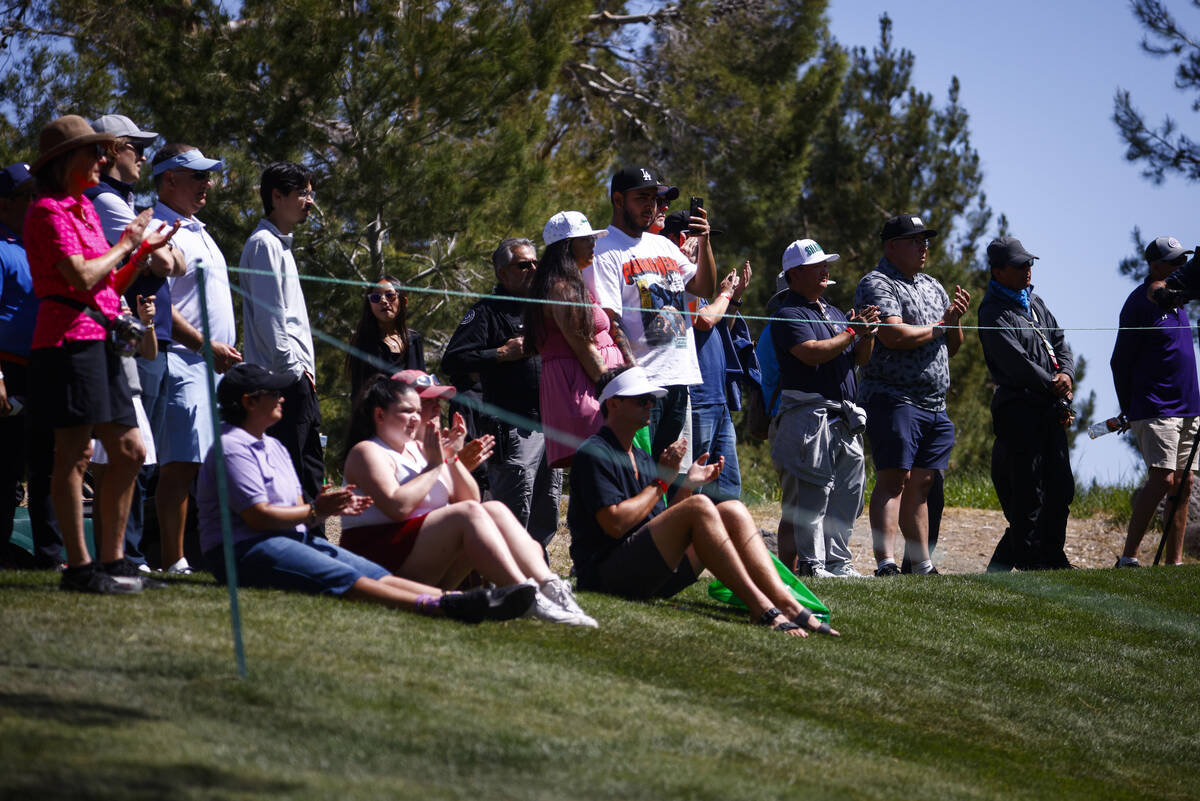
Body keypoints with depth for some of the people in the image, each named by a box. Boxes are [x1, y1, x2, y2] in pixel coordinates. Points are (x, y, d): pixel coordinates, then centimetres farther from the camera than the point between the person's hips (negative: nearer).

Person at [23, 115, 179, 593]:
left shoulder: (82, 209, 21)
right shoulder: (49, 211, -7)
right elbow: (82, 278, -17)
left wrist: (144, 253, 12)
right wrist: (125, 246, -4)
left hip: (99, 342, 10)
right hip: (70, 339, -10)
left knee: (129, 451, 9)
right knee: (74, 454, -8)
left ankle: (112, 559, 14)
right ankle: (78, 566, -6)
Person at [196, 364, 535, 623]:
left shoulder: (273, 447, 24)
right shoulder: (231, 448, -8)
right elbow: (258, 516, -17)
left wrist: (330, 506, -1)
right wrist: (316, 511, -9)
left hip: (292, 539, 10)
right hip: (243, 549, -10)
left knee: (373, 573, -12)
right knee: (339, 578, -29)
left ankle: (456, 600, -31)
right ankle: (433, 606, -49)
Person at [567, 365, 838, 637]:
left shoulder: (642, 459, 25)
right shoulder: (594, 454, -5)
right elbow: (615, 524, -17)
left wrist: (686, 485, 7)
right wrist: (661, 481, -7)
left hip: (652, 579, 9)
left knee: (732, 511, -5)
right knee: (699, 507, -25)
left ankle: (786, 604, -21)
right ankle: (761, 608, -31)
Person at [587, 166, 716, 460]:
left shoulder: (662, 245, 19)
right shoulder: (604, 251, -5)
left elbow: (705, 289, 18)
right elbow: (609, 321, -12)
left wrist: (703, 241, 3)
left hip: (679, 376, 8)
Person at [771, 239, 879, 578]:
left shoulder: (835, 314, 22)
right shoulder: (789, 315, -5)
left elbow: (860, 358, 20)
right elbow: (813, 353, -19)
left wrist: (867, 334, 0)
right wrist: (852, 332, -13)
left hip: (845, 418, 8)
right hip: (809, 416, -8)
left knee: (848, 494, 8)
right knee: (811, 496, -8)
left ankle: (837, 561, 14)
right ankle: (811, 565, -7)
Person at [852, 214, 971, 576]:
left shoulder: (933, 286, 22)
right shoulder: (877, 285, -4)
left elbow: (952, 347, 23)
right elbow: (894, 335, -19)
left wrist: (954, 320, 1)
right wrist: (939, 327, -4)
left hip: (935, 406, 8)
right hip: (893, 398, -8)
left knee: (920, 484, 8)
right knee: (894, 479, -14)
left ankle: (921, 563, 10)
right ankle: (885, 563, -19)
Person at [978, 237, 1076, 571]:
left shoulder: (1035, 302, 17)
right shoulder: (993, 314, -9)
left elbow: (1059, 341, 15)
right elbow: (1017, 363, -16)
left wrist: (1066, 373, -5)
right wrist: (1055, 388, -11)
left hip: (1050, 410, 8)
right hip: (1018, 411, -8)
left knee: (1060, 490, 10)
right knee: (1028, 495, -8)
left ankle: (1052, 557, 19)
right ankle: (1028, 561, -4)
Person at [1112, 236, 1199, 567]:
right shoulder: (1141, 304, -10)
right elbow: (1120, 361, -6)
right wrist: (1128, 410, -3)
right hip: (1155, 410, -8)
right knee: (1162, 480, -17)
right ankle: (1128, 557, -14)